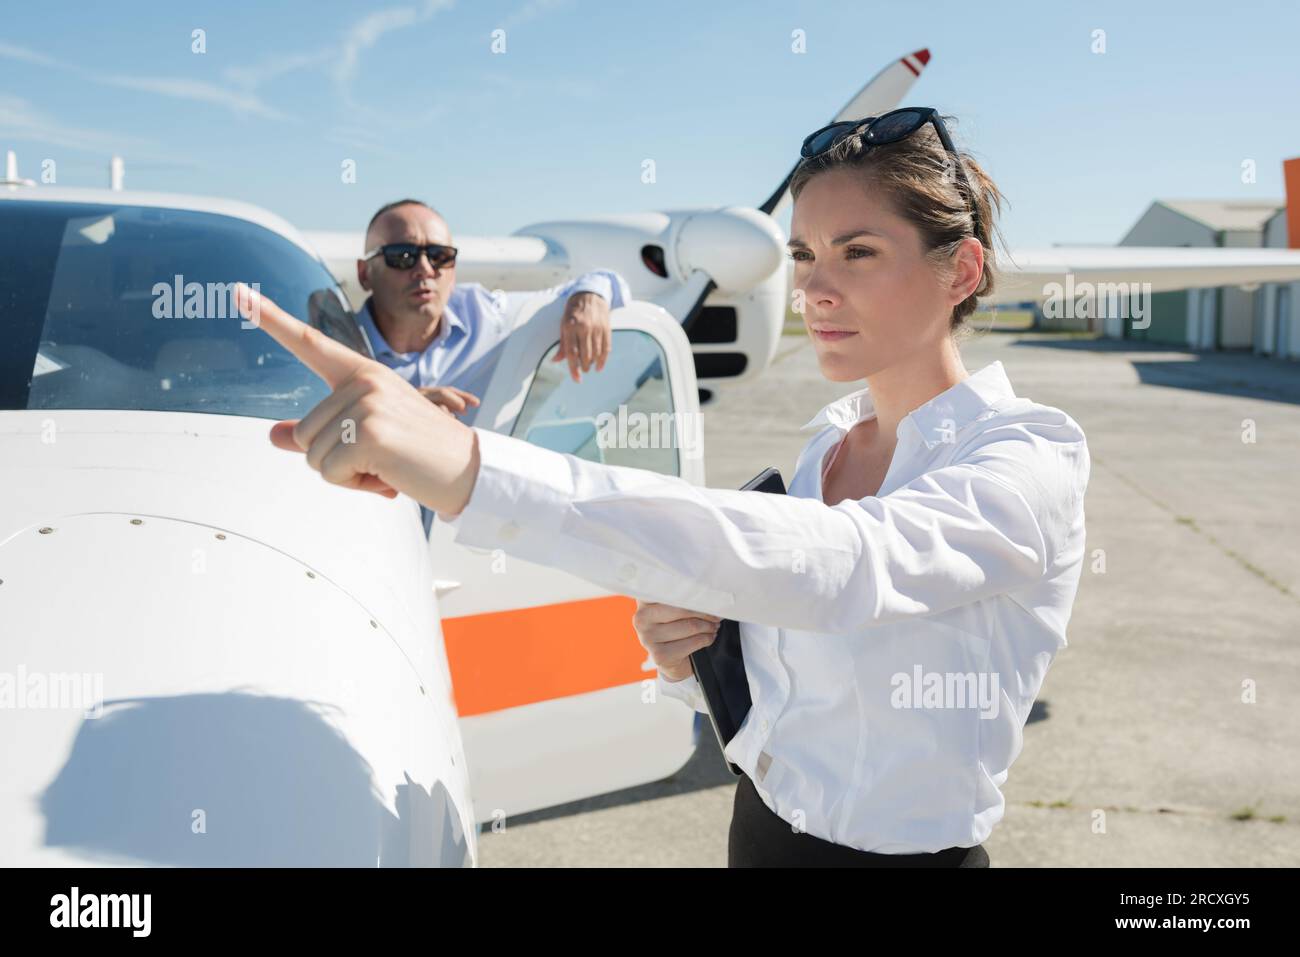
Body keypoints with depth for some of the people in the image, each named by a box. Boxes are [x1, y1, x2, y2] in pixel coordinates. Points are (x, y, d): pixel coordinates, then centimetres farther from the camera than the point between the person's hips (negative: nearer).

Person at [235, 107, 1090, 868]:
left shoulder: (1033, 464, -20)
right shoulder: (832, 439, 3)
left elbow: (834, 566, -41)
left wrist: (470, 468, -50)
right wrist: (686, 656, -13)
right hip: (758, 829, 7)